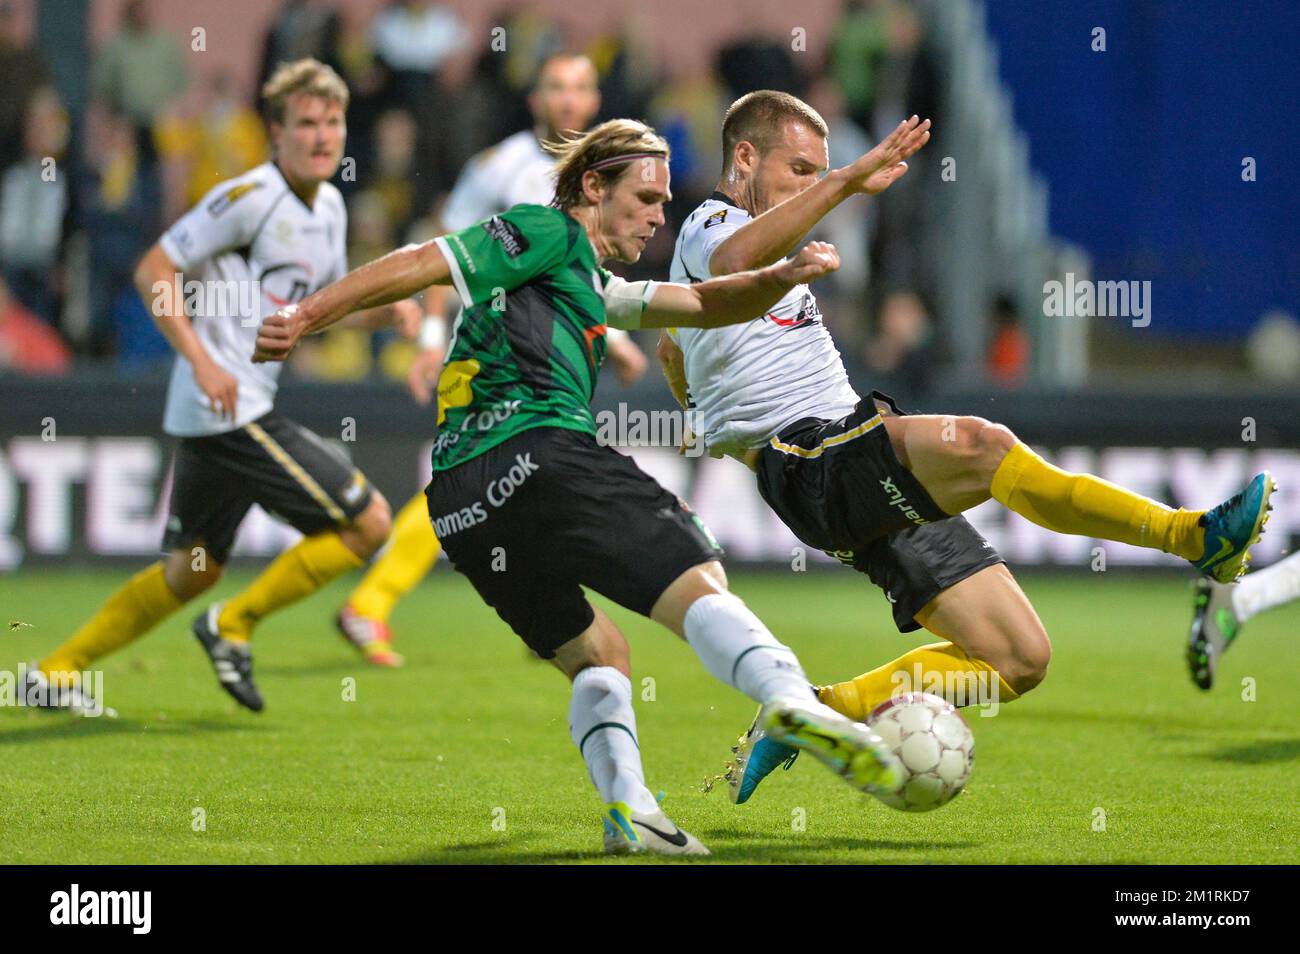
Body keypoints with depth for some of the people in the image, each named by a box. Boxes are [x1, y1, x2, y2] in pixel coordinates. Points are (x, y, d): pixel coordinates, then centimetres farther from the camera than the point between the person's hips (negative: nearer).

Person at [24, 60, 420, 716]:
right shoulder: (250, 197, -13)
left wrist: (386, 310, 5)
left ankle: (57, 672, 26)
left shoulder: (328, 207, 13)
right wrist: (202, 361, -20)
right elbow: (152, 272, -13)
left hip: (226, 413, 9)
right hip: (228, 410, -9)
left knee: (191, 571, 20)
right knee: (369, 522, -7)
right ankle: (234, 625, 2)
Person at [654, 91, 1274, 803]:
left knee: (1020, 658, -2)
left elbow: (672, 348, 46)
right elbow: (738, 260, -30)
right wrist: (849, 180, -35)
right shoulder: (709, 229, -3)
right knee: (975, 444, -37)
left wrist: (722, 428, 61)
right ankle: (1195, 536, -42)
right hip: (814, 467, -10)